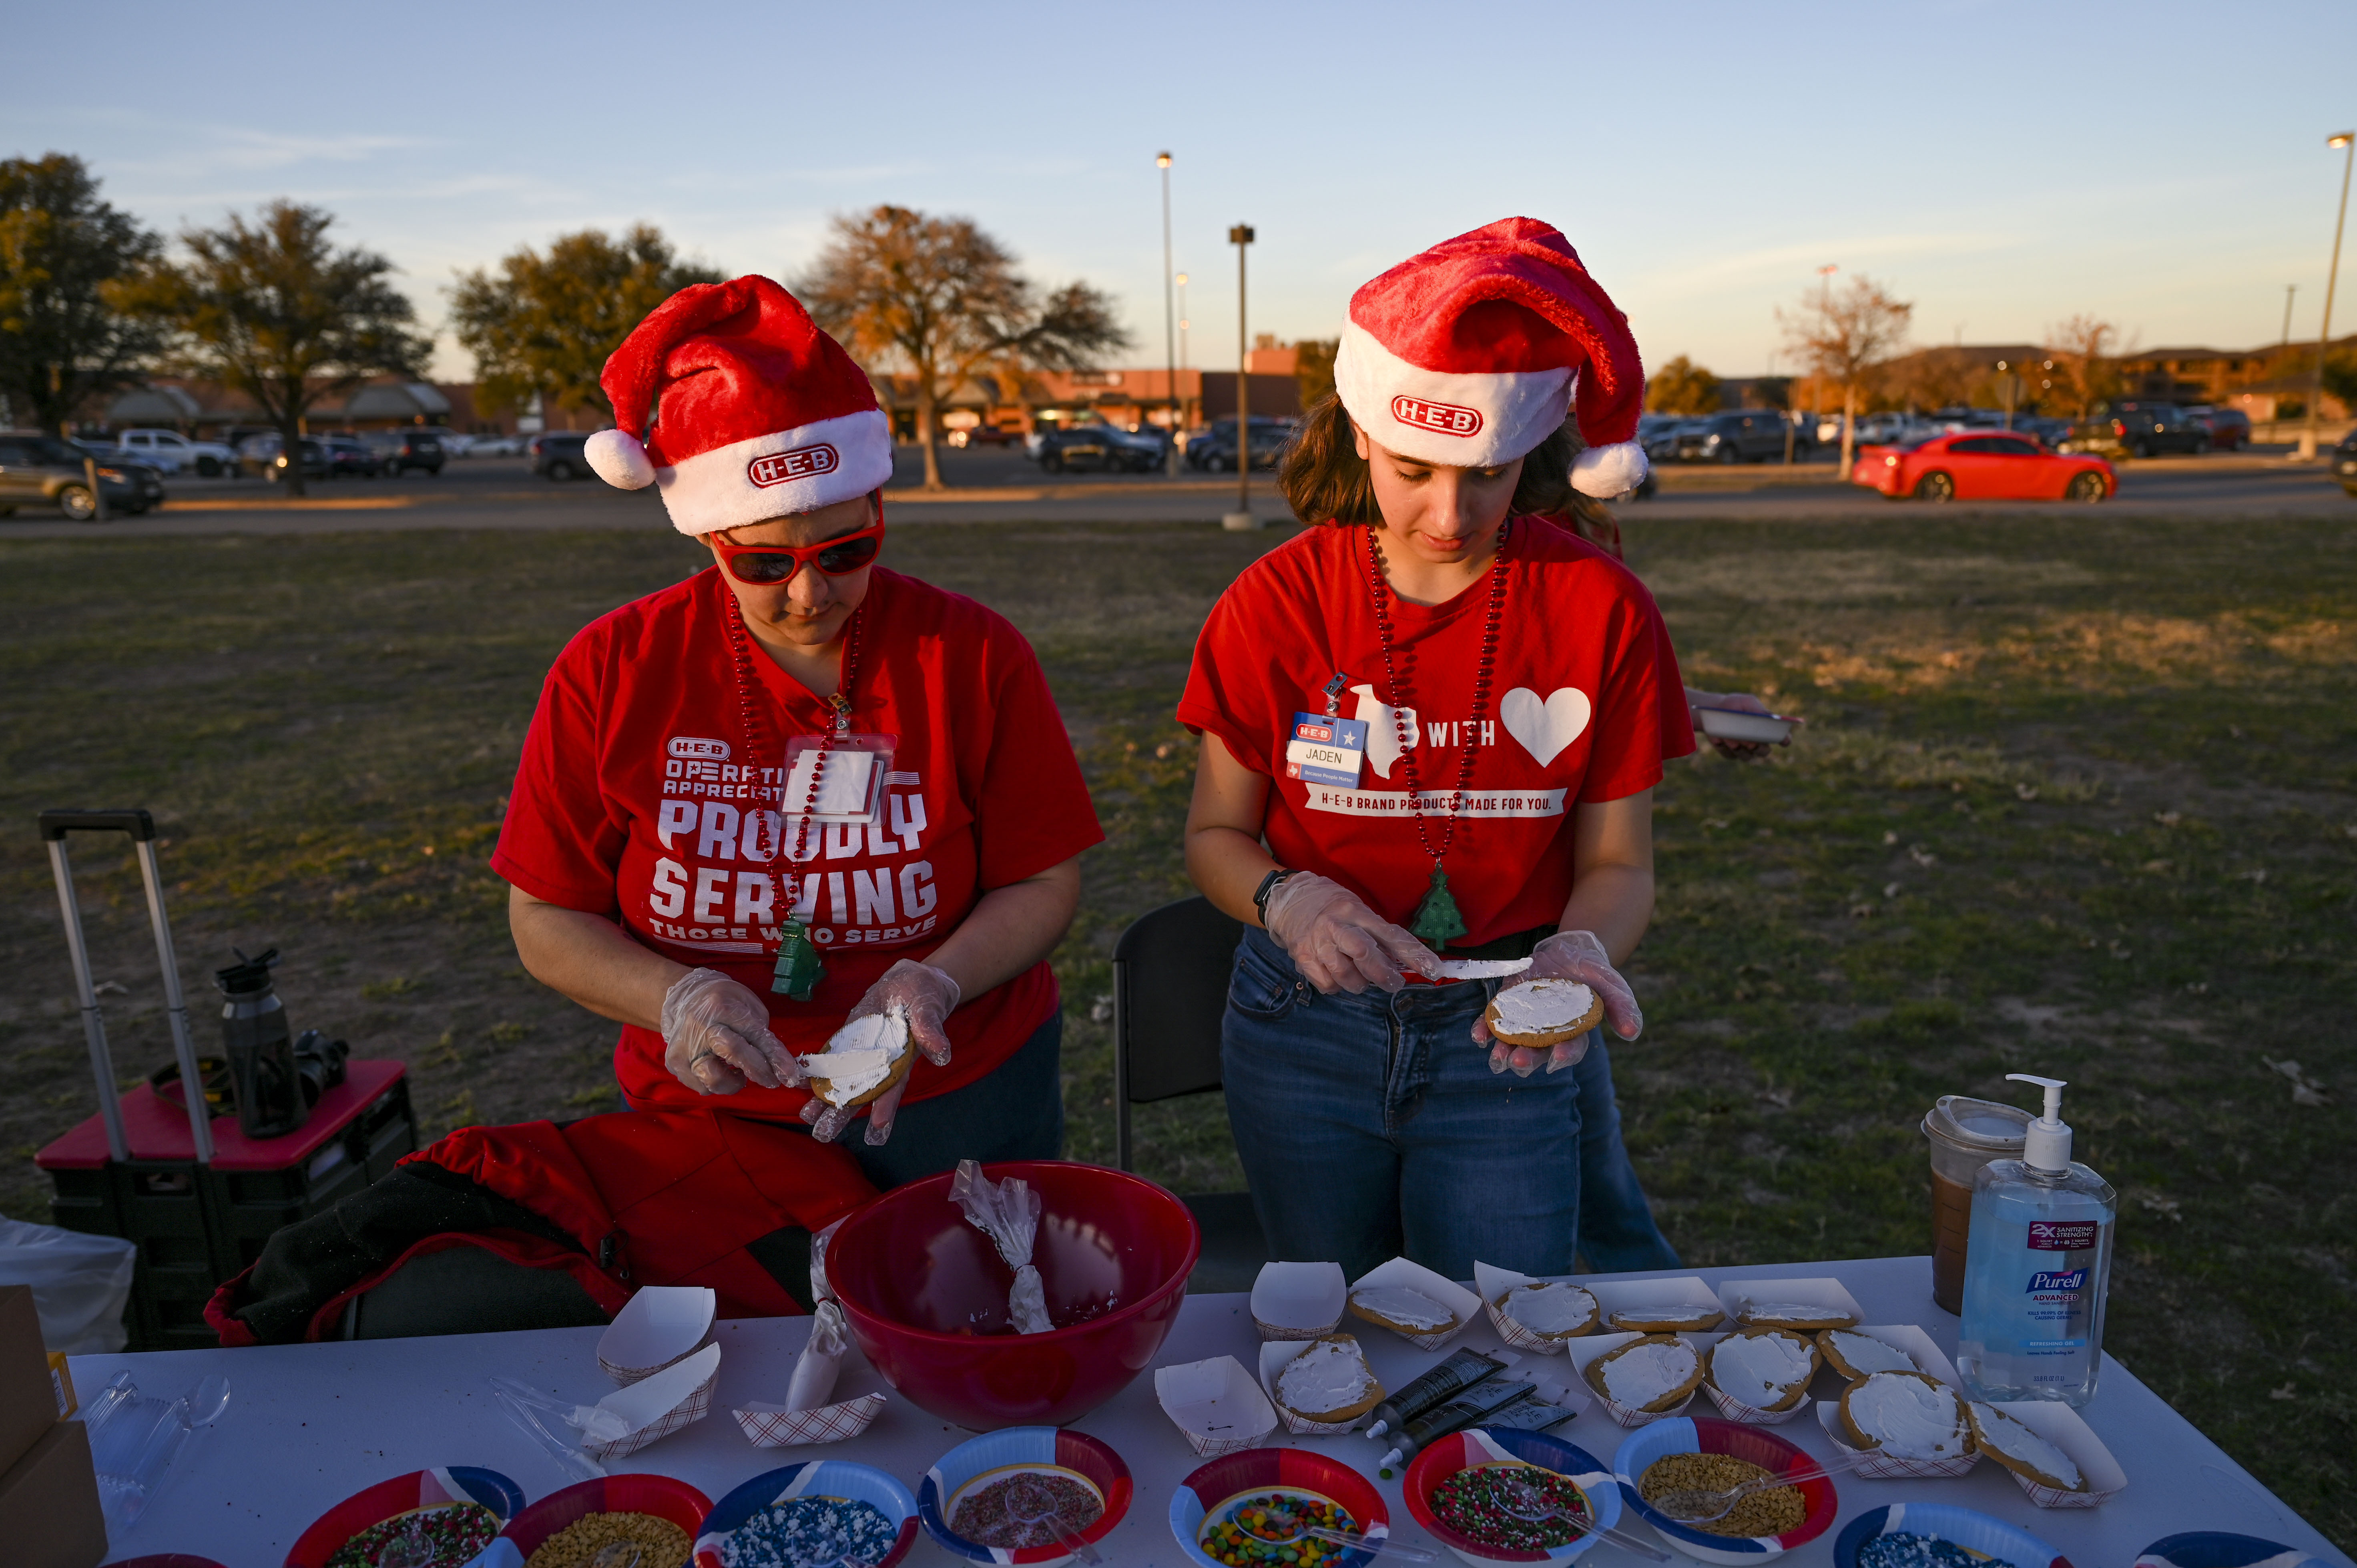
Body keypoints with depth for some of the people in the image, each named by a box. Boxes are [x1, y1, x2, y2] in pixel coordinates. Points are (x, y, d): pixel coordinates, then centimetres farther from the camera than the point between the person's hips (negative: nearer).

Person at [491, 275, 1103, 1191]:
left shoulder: (974, 657, -12)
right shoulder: (612, 673, -10)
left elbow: (1042, 884, -7)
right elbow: (546, 922, -4)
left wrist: (931, 984, -25)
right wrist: (676, 999, -23)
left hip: (958, 1103, 0)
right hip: (702, 1113, 1)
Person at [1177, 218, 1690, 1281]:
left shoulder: (1600, 610, -9)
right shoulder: (1278, 603, -9)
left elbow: (1616, 862, -2)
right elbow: (1216, 836, -1)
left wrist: (1579, 951, -24)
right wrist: (1286, 901, -23)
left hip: (1506, 1043, -1)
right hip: (1308, 1029, 1)